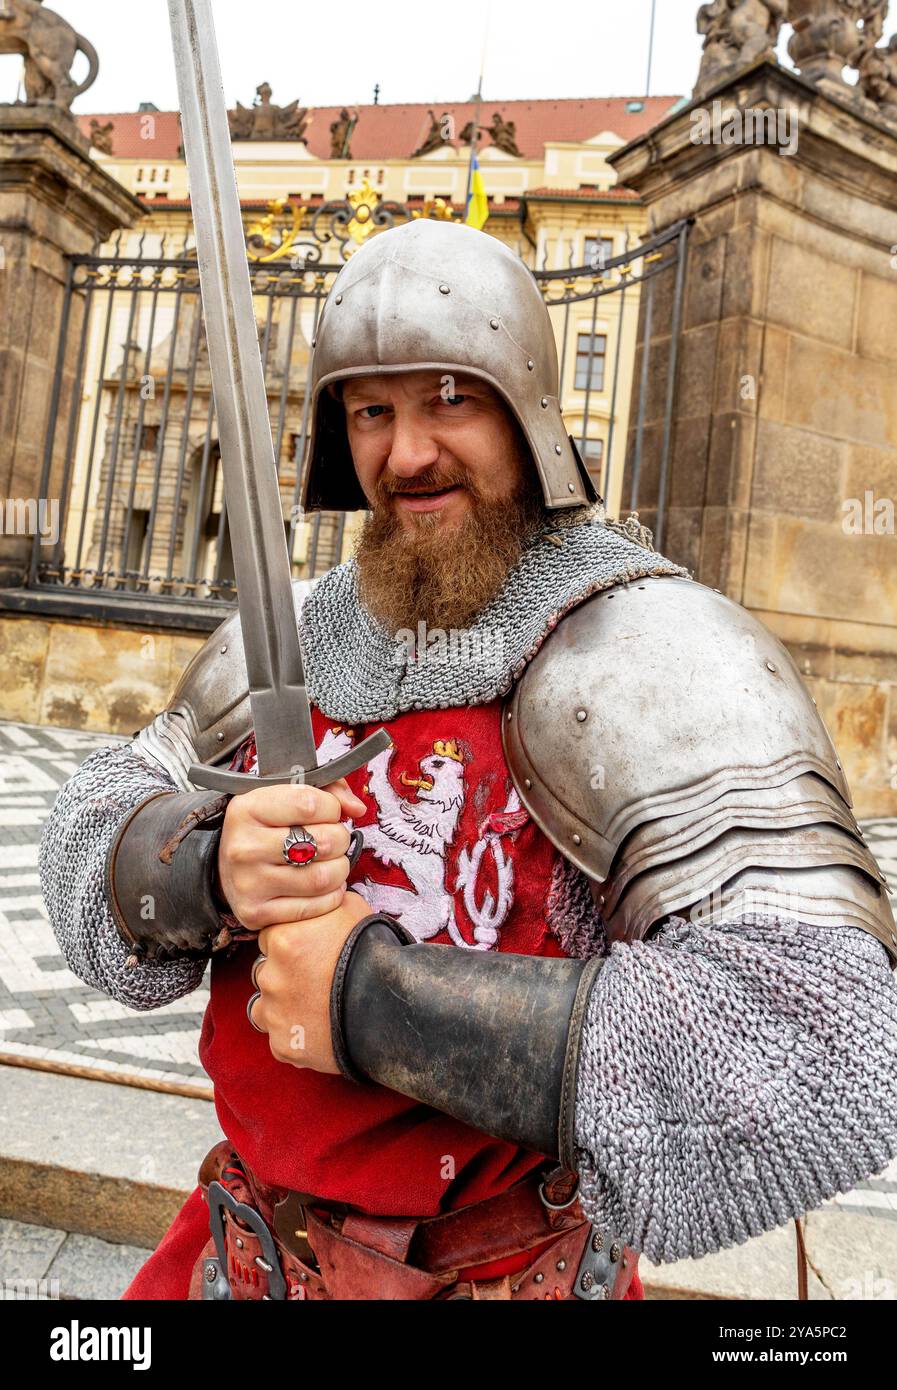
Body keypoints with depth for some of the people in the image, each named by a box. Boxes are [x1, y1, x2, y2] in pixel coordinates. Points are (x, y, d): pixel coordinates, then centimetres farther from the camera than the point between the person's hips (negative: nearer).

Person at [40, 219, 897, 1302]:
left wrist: (371, 999, -31)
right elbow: (98, 833, -2)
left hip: (492, 1273, -5)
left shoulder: (656, 653, -23)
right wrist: (212, 871, -25)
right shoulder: (299, 630, -2)